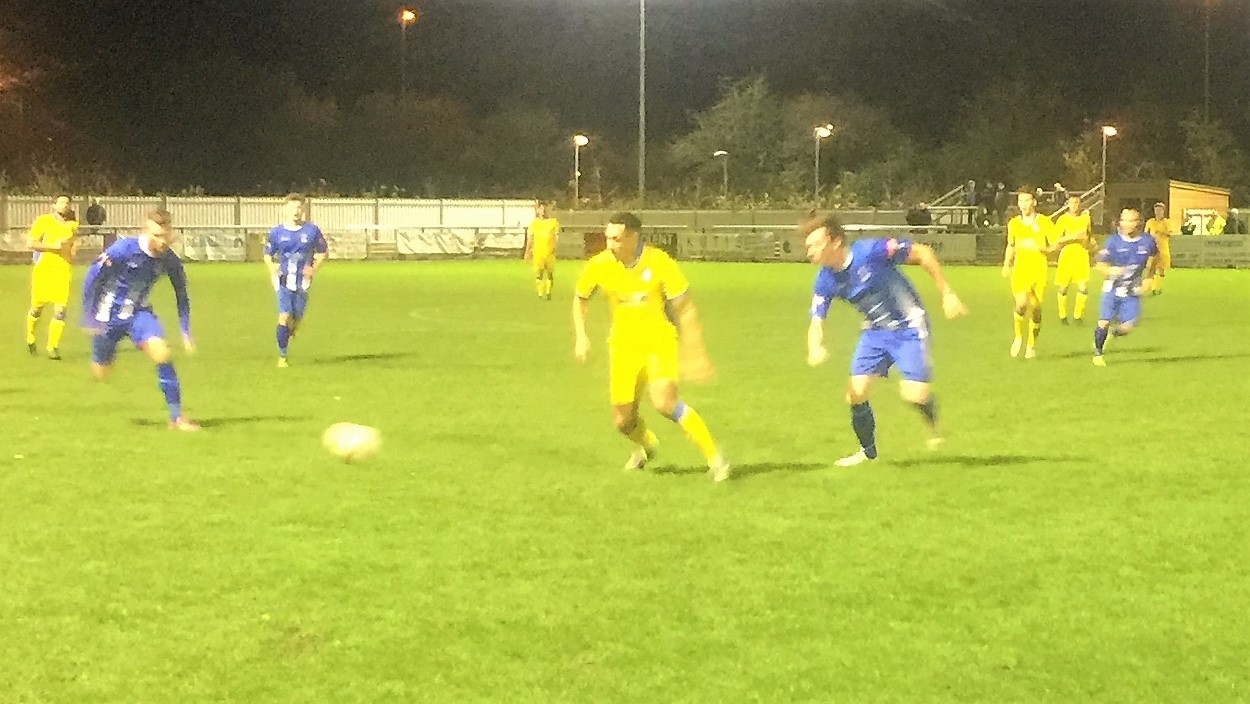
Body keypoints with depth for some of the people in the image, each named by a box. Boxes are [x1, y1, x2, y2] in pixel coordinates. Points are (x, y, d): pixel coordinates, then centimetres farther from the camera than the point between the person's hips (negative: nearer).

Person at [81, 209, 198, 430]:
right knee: (101, 373, 9)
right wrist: (90, 318, -12)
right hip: (109, 316, -2)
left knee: (161, 353, -25)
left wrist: (185, 333, -2)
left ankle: (176, 417, -18)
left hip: (139, 312, 2)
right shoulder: (123, 250, -25)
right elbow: (92, 279, -15)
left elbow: (182, 297, 1)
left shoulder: (170, 261, -14)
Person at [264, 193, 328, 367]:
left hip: (303, 281, 2)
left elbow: (322, 253, 10)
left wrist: (314, 269, -5)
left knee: (297, 319, 7)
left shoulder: (312, 230, -1)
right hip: (284, 281, -2)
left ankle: (288, 336, 38)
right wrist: (273, 273, -5)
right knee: (285, 317, -13)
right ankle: (282, 356, -7)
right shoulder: (276, 232, -1)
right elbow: (268, 256, 11)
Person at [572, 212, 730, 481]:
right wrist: (581, 336, 2)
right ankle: (646, 446, 40)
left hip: (660, 342, -4)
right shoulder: (600, 265, -6)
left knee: (664, 401, -27)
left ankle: (714, 456, -16)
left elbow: (685, 310, -9)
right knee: (623, 420, 3)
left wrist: (695, 354, -12)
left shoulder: (659, 263, -15)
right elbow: (580, 299, 14)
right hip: (623, 345, 4)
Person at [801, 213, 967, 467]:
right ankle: (867, 451, 20)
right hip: (876, 332, 5)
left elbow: (922, 253, -18)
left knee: (914, 394, -18)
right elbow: (816, 322, -6)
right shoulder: (825, 281, -10)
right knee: (856, 393, -5)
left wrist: (947, 293, -14)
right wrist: (815, 348, -31)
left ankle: (933, 427, 17)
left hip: (909, 327, -5)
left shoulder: (870, 251, -27)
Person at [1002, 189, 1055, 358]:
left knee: (1035, 309, 1)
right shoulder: (1013, 223, 9)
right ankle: (1018, 336, 4)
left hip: (1039, 270, -1)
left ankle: (1032, 345, 21)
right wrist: (1007, 264, 11)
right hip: (1020, 269, 1)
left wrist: (1039, 247, -16)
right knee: (1021, 303, -21)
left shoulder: (1044, 222, 0)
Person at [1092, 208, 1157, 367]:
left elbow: (1154, 258, 16)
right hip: (1113, 289, -2)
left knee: (1127, 327, -6)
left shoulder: (1148, 241, -6)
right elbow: (1100, 264, -7)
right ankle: (1097, 353, 15)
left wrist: (1148, 278, 9)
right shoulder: (1113, 241, -12)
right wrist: (1111, 270, -28)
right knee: (1104, 323, -7)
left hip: (1133, 291, 2)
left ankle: (1112, 333, 28)